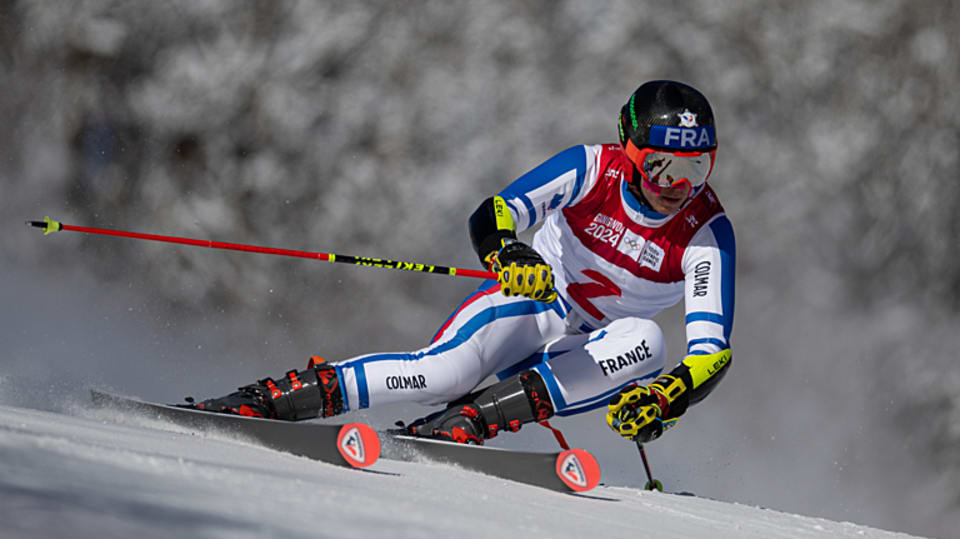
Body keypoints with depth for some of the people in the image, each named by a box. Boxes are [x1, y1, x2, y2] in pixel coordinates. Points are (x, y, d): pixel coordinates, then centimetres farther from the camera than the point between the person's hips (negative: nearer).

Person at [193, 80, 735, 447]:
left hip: (589, 355, 2)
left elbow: (712, 350, -26)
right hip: (532, 303, -1)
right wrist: (508, 253, -50)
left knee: (645, 344, -34)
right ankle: (273, 396, -29)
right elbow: (489, 218, -26)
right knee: (450, 367, -33)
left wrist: (664, 399, -46)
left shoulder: (707, 233, -18)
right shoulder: (594, 169, -17)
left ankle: (467, 420, -38)